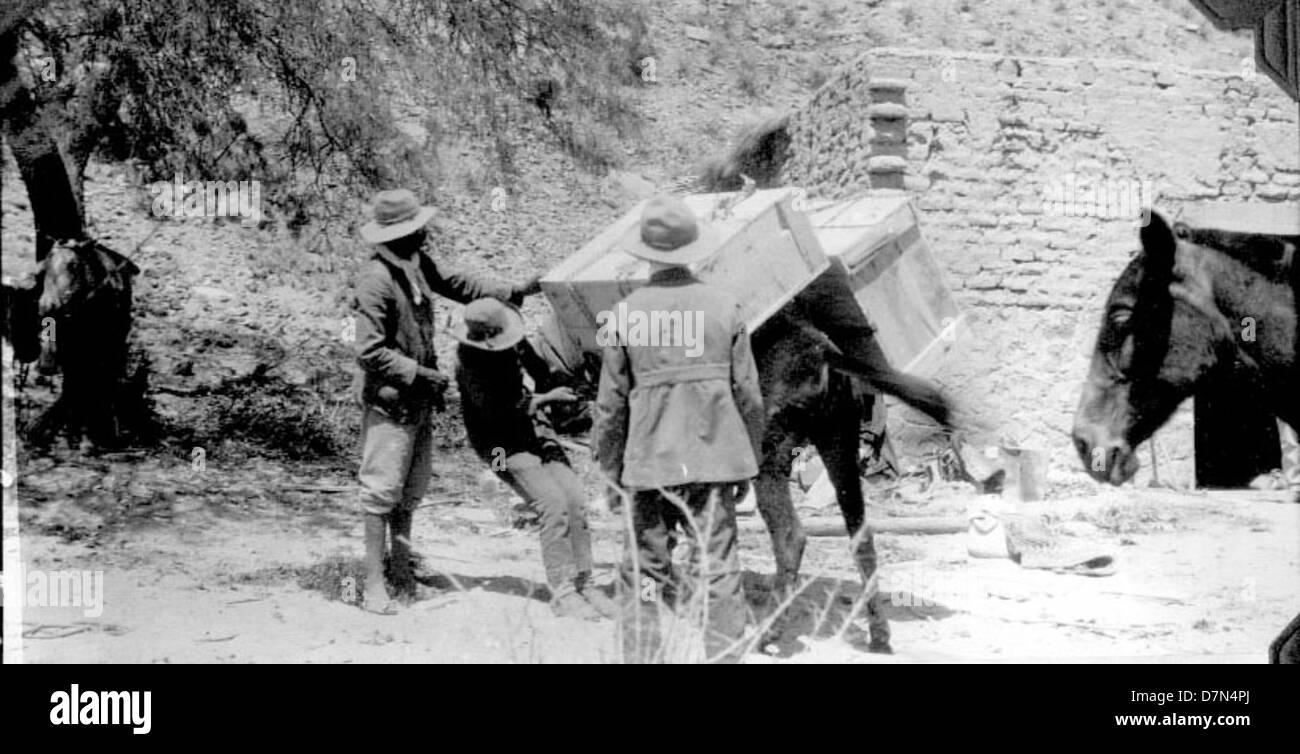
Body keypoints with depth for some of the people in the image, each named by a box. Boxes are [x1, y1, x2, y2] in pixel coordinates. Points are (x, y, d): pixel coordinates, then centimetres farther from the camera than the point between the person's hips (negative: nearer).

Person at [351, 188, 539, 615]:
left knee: (412, 486, 15)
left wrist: (512, 292, 16)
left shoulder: (417, 265, 5)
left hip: (418, 398, 9)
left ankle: (402, 566, 27)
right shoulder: (376, 280, -21)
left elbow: (454, 284, 22)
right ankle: (374, 583, 2)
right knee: (382, 488, -4)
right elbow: (369, 351, -22)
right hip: (388, 401, -9)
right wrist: (418, 373, -19)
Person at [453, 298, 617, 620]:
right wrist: (543, 399, -24)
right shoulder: (469, 363, -21)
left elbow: (542, 373, 15)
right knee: (554, 502, -21)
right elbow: (497, 414, -26)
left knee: (576, 499, -8)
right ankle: (562, 592, -12)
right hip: (501, 443, -6)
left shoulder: (512, 345, -2)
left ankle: (583, 583, 1)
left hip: (531, 428, 6)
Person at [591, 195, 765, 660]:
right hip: (714, 458, 1)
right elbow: (749, 395, 4)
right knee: (716, 565, 4)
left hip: (650, 463, 0)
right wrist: (748, 460, 14)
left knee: (647, 568, 10)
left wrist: (610, 467, 12)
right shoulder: (724, 307, 1)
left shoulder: (627, 313, -2)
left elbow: (611, 402, 1)